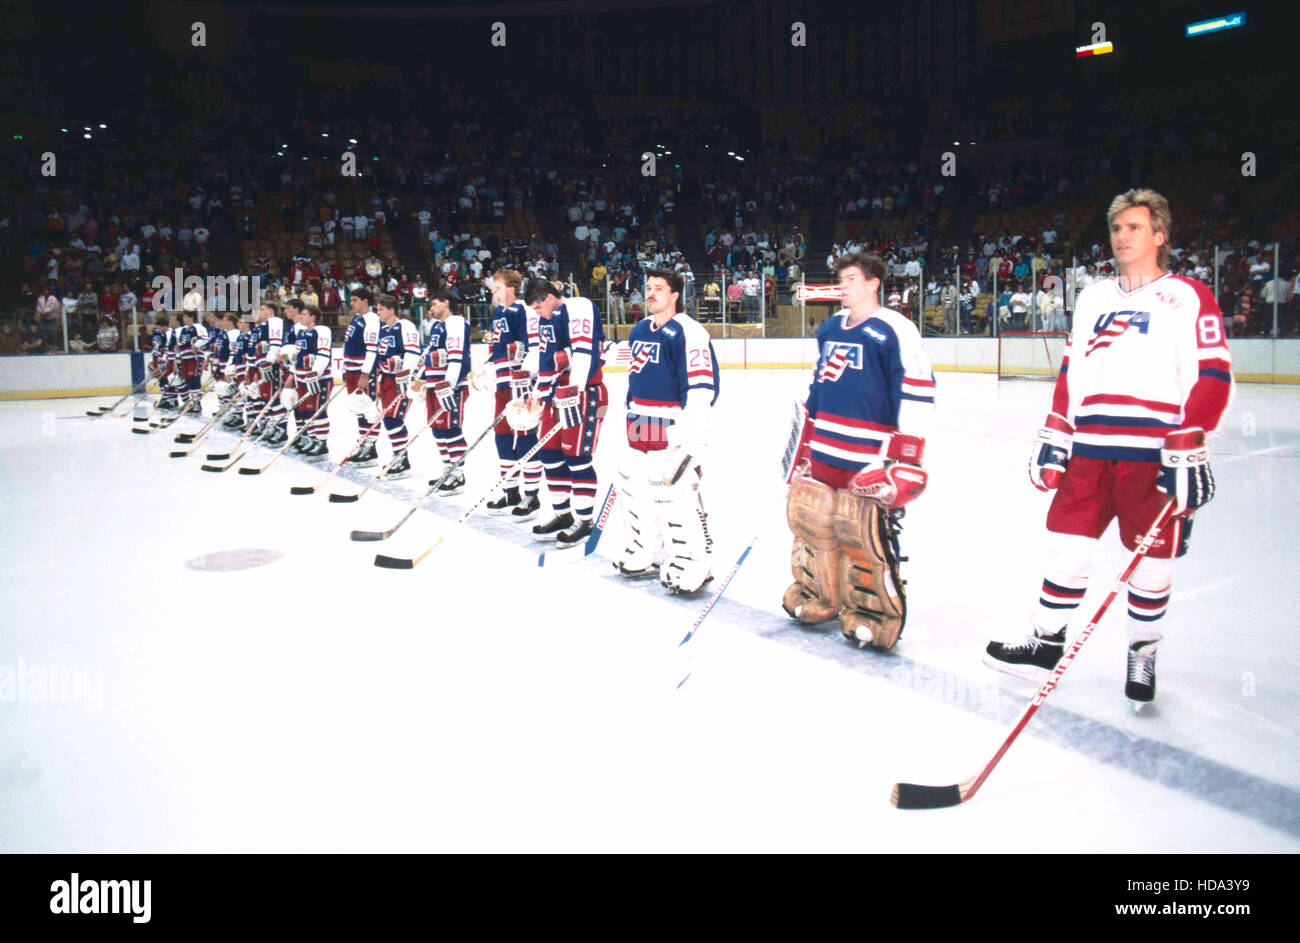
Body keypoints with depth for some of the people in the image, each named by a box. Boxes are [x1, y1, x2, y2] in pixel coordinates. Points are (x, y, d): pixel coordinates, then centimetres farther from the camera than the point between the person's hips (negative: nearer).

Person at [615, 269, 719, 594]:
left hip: (674, 430, -9)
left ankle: (694, 566, 2)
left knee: (680, 497, -10)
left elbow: (702, 386, -19)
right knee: (636, 490, 17)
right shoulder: (639, 330, 15)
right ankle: (644, 555, 33)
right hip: (641, 430, 9)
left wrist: (691, 438, -23)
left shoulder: (687, 332, -13)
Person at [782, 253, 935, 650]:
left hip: (870, 452, -8)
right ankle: (818, 598, 29)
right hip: (823, 449, 8)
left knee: (866, 531, -9)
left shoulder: (894, 329, -9)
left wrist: (907, 456, -15)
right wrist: (806, 437, 23)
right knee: (808, 514, 11)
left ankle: (874, 614, 8)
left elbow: (918, 390, -12)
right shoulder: (830, 327, 16)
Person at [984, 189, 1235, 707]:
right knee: (1067, 543, 4)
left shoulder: (1187, 297, 0)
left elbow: (1213, 379, -7)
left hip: (1154, 455, -4)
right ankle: (1046, 644, 17)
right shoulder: (1092, 297, 17)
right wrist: (1054, 436, 11)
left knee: (1152, 559, 4)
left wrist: (1187, 451, -15)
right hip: (1090, 450, 4)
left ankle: (1143, 651, 24)